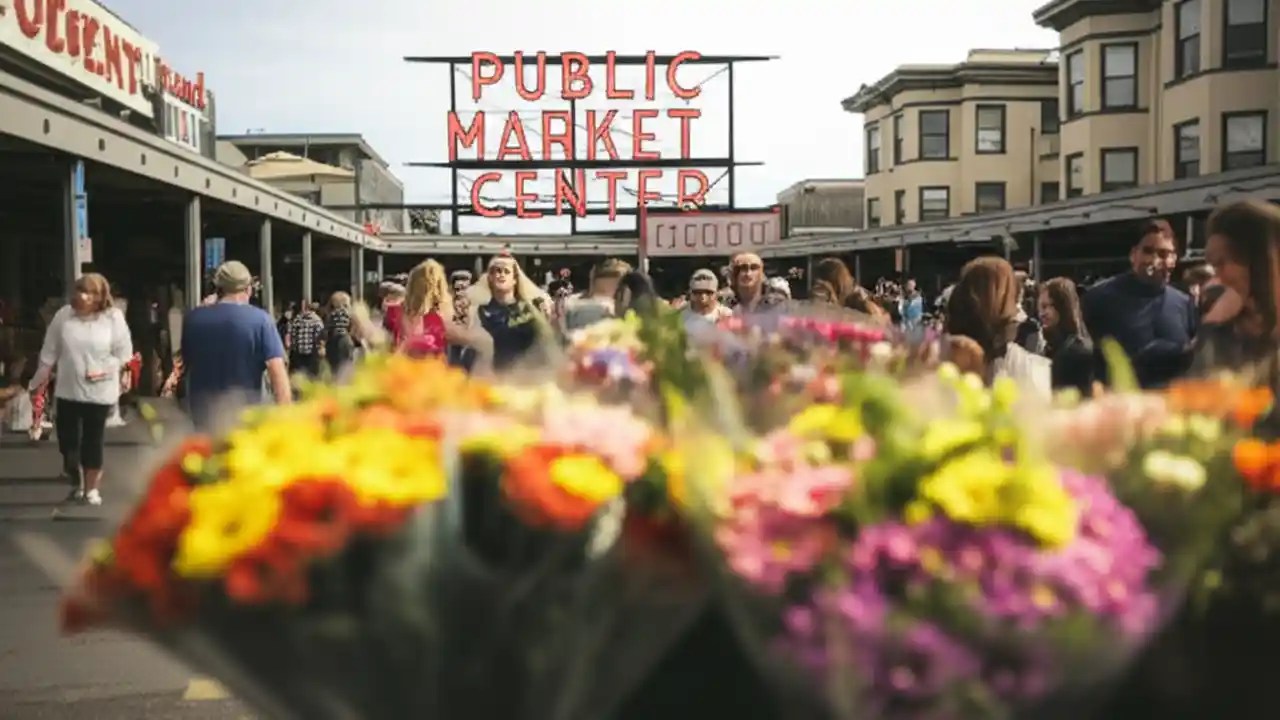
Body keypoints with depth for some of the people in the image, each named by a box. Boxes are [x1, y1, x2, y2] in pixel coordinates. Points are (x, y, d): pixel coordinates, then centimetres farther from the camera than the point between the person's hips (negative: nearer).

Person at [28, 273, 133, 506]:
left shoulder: (113, 318, -10)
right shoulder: (64, 315, -3)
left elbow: (124, 353, -5)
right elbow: (49, 352, 5)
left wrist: (104, 371, -15)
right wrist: (38, 380, 9)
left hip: (99, 392, -3)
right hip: (67, 390, 3)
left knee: (93, 441, 6)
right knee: (67, 439, 9)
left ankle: (91, 488, 21)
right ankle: (76, 484, 30)